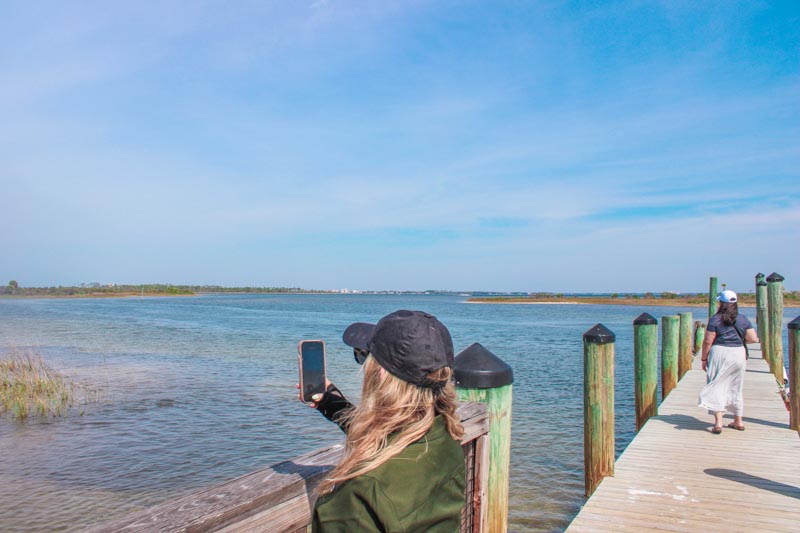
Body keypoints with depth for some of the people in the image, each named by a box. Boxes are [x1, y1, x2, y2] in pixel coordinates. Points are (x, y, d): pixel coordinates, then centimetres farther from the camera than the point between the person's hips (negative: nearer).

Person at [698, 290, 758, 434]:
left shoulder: (715, 319, -7)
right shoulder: (743, 319, 3)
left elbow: (707, 341, -9)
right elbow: (753, 339, 2)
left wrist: (704, 358, 0)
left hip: (719, 353, -4)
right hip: (738, 354, 4)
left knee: (717, 387, -1)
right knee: (735, 388, 18)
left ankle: (718, 422, -11)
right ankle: (738, 421, 28)